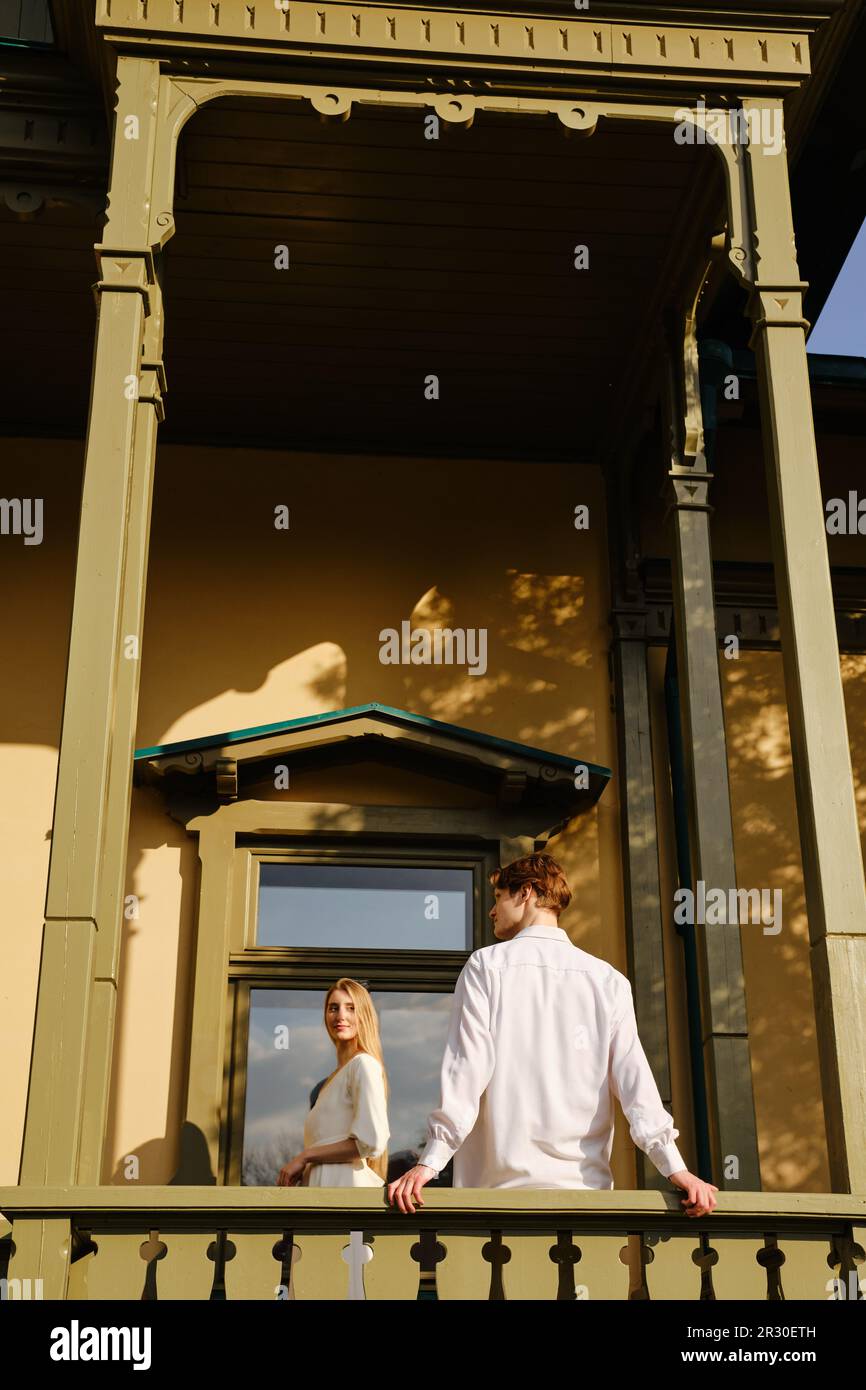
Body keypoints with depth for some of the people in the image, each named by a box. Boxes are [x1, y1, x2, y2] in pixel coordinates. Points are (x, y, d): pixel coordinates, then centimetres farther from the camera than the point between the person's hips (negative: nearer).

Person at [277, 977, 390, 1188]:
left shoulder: (364, 1064, -4)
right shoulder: (337, 1076, 23)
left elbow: (371, 1142, -15)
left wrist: (304, 1157, -9)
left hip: (343, 1184, -8)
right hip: (322, 1183, 8)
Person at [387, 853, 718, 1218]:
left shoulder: (485, 965, 3)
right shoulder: (608, 979, 10)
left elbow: (467, 1066, -6)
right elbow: (632, 1073, 0)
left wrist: (430, 1161, -8)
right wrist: (675, 1167, -2)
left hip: (505, 1180, -2)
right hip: (586, 1182, 3)